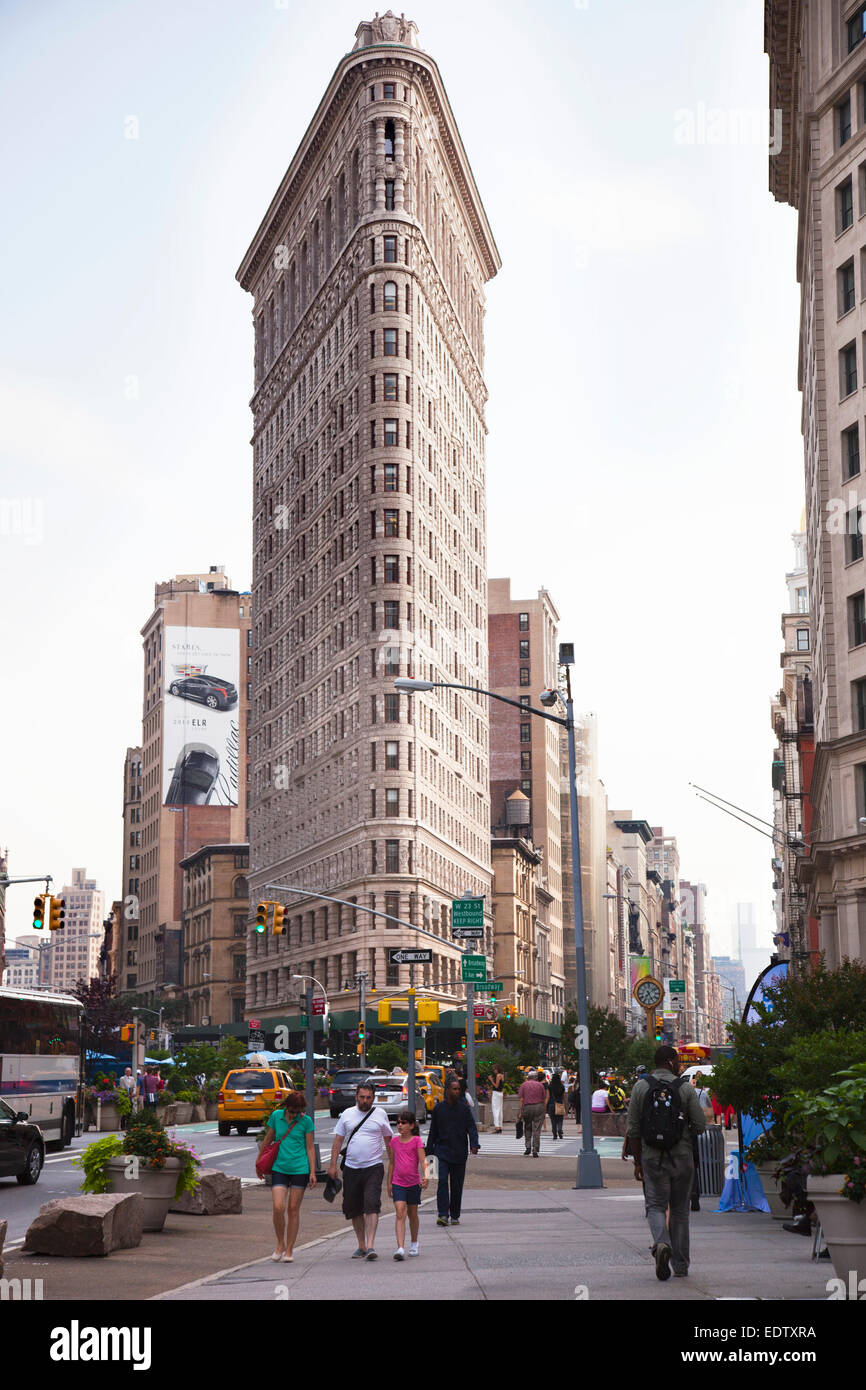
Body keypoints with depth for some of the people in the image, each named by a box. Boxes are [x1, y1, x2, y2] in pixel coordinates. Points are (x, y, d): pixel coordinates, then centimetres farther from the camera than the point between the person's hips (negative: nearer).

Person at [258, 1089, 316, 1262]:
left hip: (300, 1170, -1)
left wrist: (312, 1172, -3)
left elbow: (310, 1148, 1)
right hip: (279, 1168, 1)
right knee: (278, 1207, -11)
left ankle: (289, 1249, 14)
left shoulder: (306, 1121, -3)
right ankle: (280, 1244, 11)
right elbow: (268, 1139, 14)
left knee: (293, 1209, 3)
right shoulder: (276, 1116, 1)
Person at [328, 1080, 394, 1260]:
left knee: (372, 1205, -16)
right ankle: (361, 1246, 21)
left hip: (373, 1167, -3)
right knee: (354, 1209, 8)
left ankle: (370, 1246, -20)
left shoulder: (380, 1115, 4)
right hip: (351, 1169, 3)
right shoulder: (347, 1114, 7)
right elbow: (338, 1140, 10)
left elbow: (389, 1140, 11)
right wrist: (333, 1164, 3)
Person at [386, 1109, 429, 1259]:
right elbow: (391, 1163, 13)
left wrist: (425, 1176, -29)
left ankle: (414, 1244, 34)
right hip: (398, 1183, 1)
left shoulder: (417, 1141, -5)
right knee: (400, 1213, -14)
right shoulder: (394, 1142, 4)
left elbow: (423, 1160, -12)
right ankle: (400, 1248, -21)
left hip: (414, 1183, -1)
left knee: (413, 1213, 14)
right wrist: (389, 1183, 14)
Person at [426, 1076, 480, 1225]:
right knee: (442, 1181, -15)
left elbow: (471, 1128, -3)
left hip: (459, 1153, 1)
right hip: (442, 1150, -1)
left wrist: (474, 1144, -19)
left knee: (457, 1185, 5)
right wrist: (430, 1150, 11)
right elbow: (433, 1131, 11)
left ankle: (455, 1216, 17)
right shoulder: (438, 1108, 4)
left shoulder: (464, 1108, 3)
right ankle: (443, 1215, -18)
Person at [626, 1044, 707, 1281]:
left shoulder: (641, 1088, 0)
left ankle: (662, 1243, -25)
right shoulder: (685, 1089, -3)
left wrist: (638, 1162, 8)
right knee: (679, 1210, 12)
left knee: (656, 1206, 5)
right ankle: (680, 1264, 16)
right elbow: (700, 1126, -5)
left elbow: (633, 1130, 0)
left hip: (652, 1157, 0)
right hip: (682, 1158, 0)